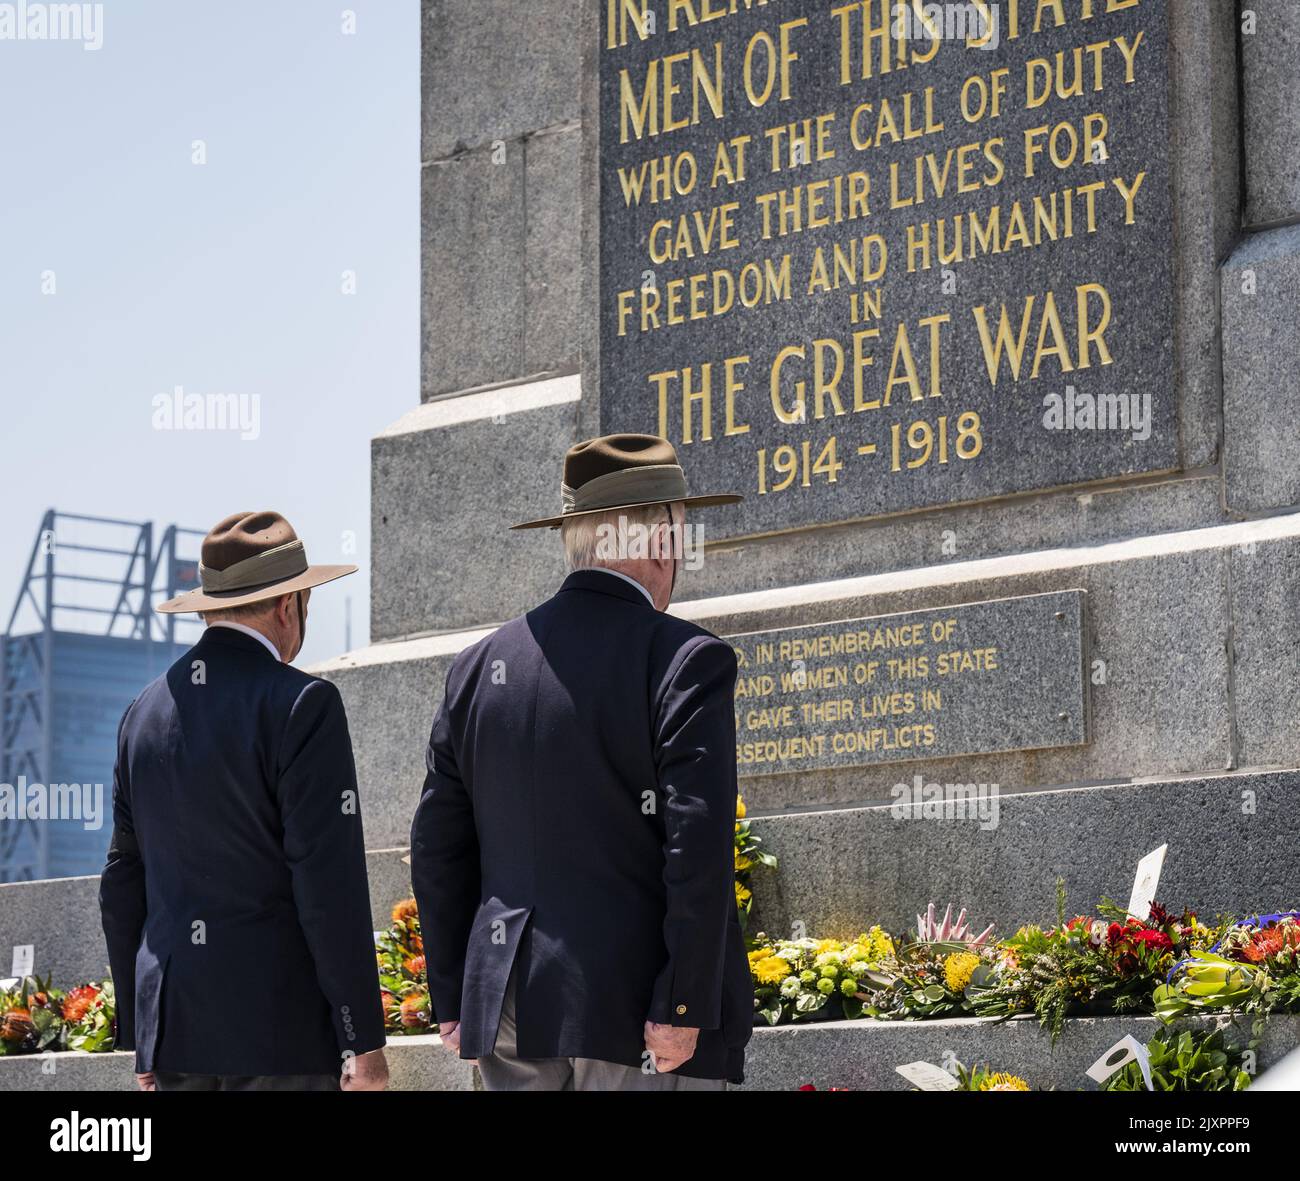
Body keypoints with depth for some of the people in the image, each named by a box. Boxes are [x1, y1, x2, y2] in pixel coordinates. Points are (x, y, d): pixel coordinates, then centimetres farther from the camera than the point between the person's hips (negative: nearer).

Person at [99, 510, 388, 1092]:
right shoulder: (299, 704, -9)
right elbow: (329, 877, -14)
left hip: (172, 1022, 7)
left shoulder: (146, 711, 12)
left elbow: (123, 885, 16)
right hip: (279, 1023, -7)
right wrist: (364, 1041, -10)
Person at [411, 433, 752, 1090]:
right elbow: (697, 848, -15)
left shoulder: (480, 665, 10)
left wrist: (453, 999, 16)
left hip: (510, 1010, 6)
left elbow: (437, 846, 11)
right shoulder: (686, 661, -7)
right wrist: (682, 1010, -13)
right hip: (637, 1009, -5)